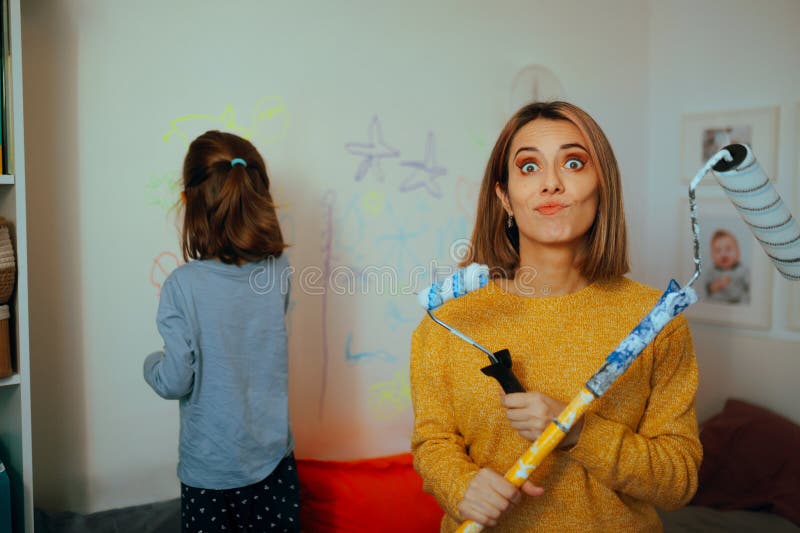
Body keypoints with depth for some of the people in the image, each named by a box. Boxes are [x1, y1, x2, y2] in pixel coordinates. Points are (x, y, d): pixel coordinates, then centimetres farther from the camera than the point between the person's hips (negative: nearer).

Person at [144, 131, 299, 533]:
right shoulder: (279, 272, -10)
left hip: (209, 466, -2)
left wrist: (151, 363, 6)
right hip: (272, 456, 3)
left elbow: (175, 382, -16)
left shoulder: (184, 285, -20)